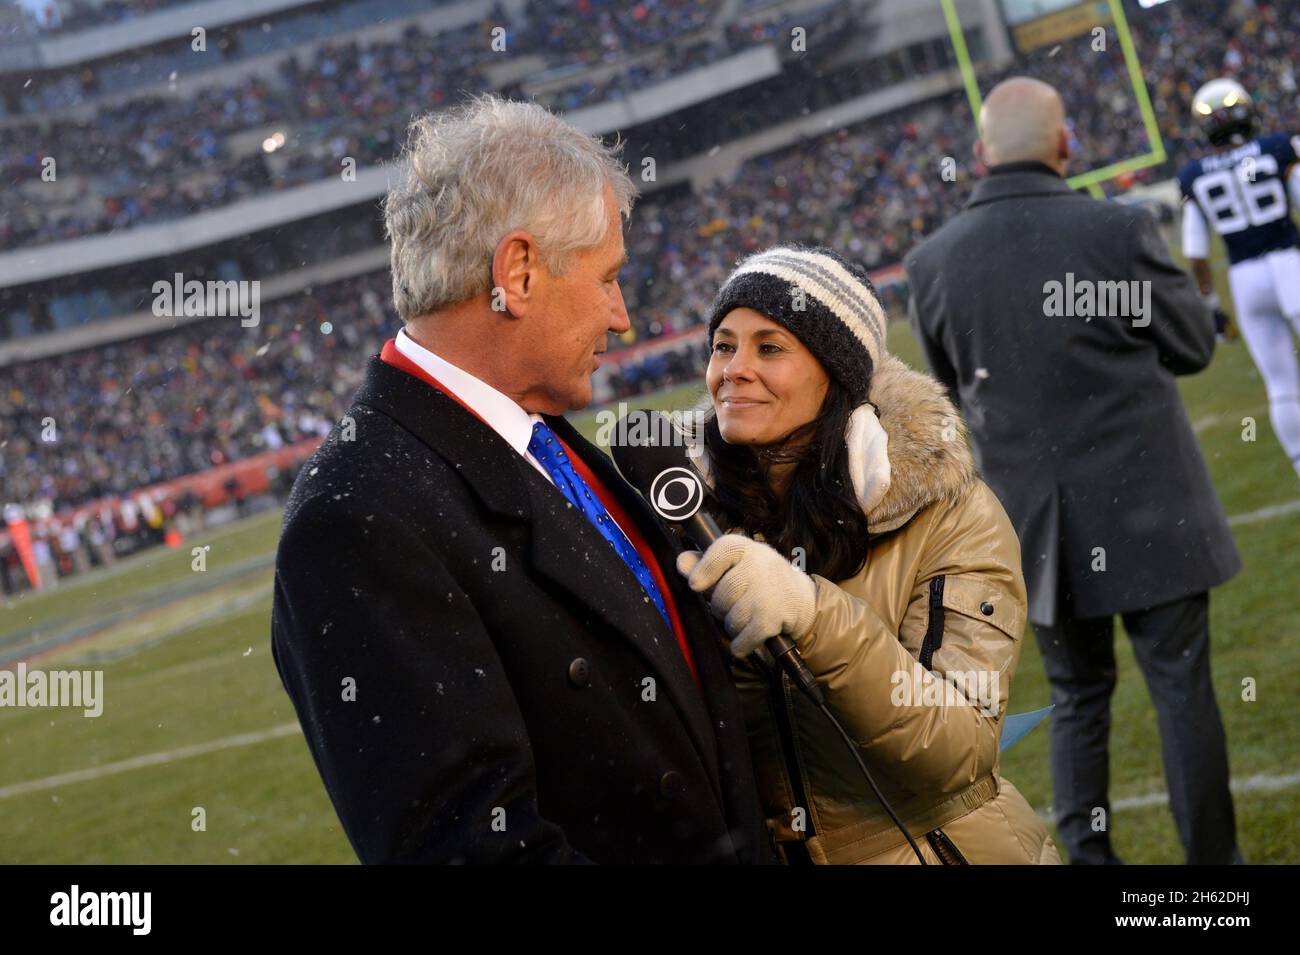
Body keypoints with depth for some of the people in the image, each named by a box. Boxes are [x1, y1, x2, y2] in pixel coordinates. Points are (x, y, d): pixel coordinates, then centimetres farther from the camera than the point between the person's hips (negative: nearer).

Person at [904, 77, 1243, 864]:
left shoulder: (931, 263, -5)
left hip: (1038, 517, 3)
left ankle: (1088, 853, 22)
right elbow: (1193, 343, -2)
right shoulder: (1119, 230, -14)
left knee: (1078, 696, 17)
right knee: (1182, 686, 8)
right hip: (1145, 502, -3)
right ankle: (1212, 857, 15)